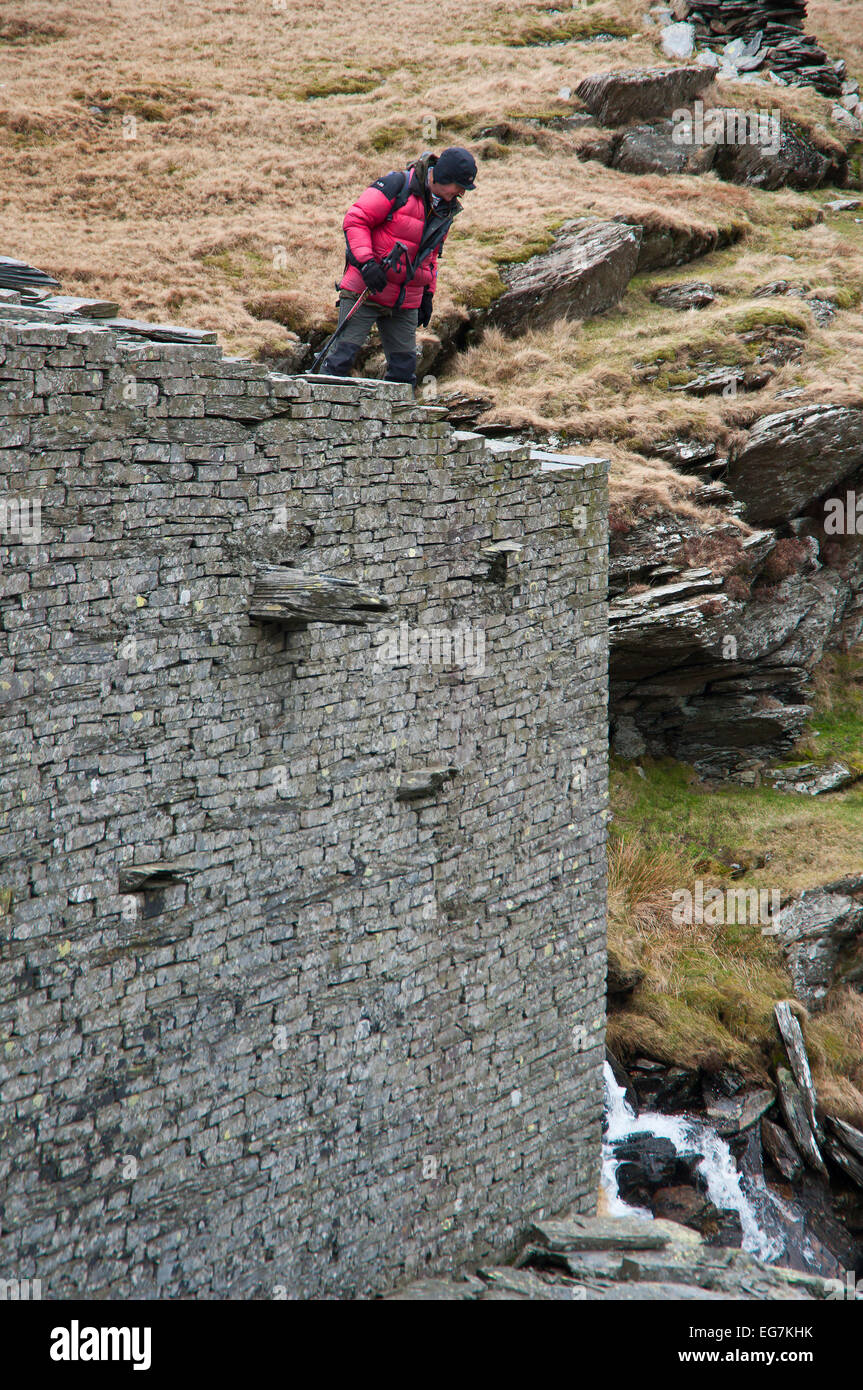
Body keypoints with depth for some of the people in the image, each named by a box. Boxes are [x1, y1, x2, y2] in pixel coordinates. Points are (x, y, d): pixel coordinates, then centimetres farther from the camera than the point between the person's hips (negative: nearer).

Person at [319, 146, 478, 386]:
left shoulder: (446, 210, 10)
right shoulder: (397, 186, -12)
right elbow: (355, 219, -14)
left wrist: (428, 294, 20)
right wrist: (366, 262, -25)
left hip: (406, 303, 6)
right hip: (366, 289, -6)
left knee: (404, 368, 4)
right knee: (343, 356, -7)